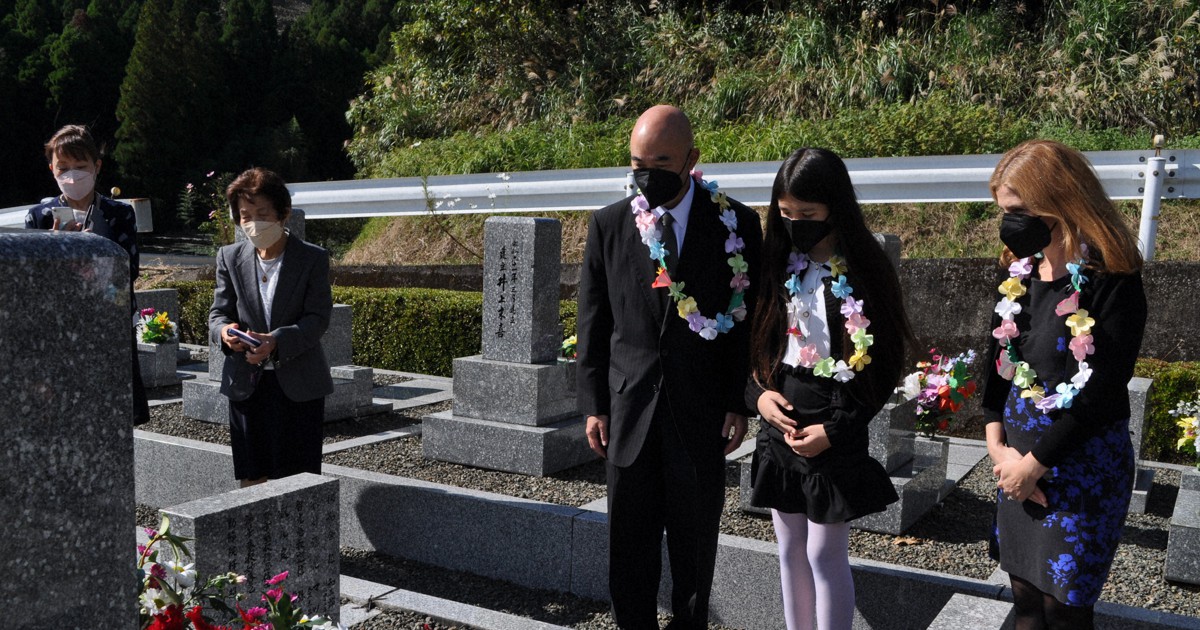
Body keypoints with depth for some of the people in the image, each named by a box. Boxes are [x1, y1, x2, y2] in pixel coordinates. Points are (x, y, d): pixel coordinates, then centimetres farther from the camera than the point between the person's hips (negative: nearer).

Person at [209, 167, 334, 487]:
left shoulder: (313, 258, -4)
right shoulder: (230, 257, 6)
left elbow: (318, 318, -11)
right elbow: (218, 312, 5)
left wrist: (276, 341, -28)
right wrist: (224, 331, -20)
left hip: (299, 385, -3)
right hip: (246, 383, 3)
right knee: (251, 479, 8)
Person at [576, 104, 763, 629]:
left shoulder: (736, 224, -4)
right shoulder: (608, 224, 1)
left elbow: (749, 319, -1)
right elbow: (592, 323, 4)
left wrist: (739, 404, -4)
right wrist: (593, 405, 1)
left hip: (702, 414, -1)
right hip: (629, 408, 1)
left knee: (696, 543, 14)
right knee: (628, 546, 11)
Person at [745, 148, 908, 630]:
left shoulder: (865, 271, -9)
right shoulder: (777, 265, 4)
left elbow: (882, 368, -8)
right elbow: (752, 343, 9)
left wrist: (834, 431, -14)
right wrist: (758, 394, -8)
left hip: (835, 436, -5)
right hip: (779, 428, 5)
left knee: (825, 555, 2)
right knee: (789, 551, 14)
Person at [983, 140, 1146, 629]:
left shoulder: (1112, 281, -17)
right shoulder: (1020, 270, 3)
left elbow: (1099, 390, -18)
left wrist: (1033, 463, -14)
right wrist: (997, 444, -1)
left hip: (1083, 464, -6)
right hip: (1020, 456, 6)